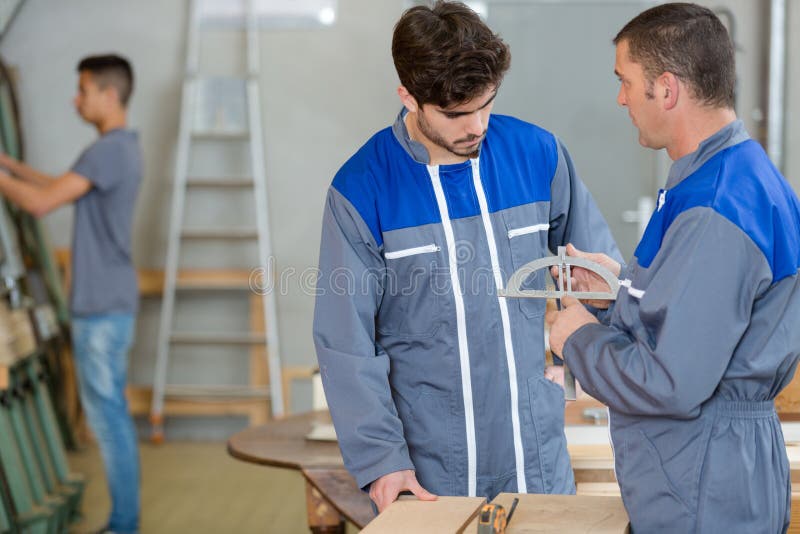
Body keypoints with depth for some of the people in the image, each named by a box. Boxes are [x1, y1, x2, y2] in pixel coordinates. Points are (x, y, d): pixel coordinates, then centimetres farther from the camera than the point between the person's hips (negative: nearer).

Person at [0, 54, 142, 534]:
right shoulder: (125, 147, 15)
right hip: (107, 302, 10)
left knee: (106, 411, -4)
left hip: (102, 306, -10)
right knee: (109, 410, 14)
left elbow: (41, 203, -22)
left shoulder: (109, 150, -17)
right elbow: (63, 189, 26)